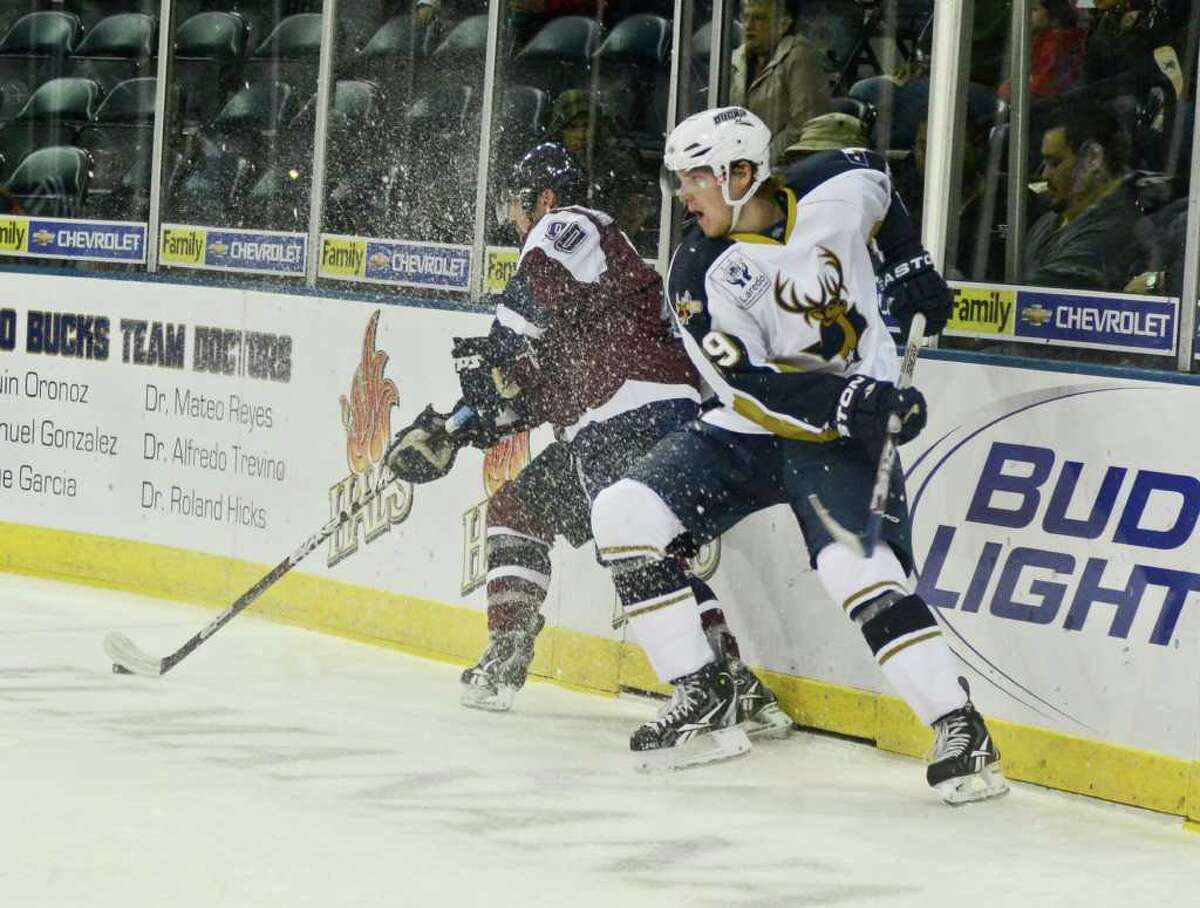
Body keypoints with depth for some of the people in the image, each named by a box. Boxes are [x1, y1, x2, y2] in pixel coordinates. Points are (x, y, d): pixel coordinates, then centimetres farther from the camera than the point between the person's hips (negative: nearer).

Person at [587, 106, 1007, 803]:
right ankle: (703, 696, 0)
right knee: (624, 515, -9)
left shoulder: (839, 190, -12)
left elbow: (879, 182, 16)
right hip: (750, 431, 4)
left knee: (859, 573, -26)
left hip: (847, 431, -4)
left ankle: (961, 730, -20)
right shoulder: (698, 276, -12)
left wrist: (910, 265, 9)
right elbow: (753, 387, -21)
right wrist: (846, 400, -34)